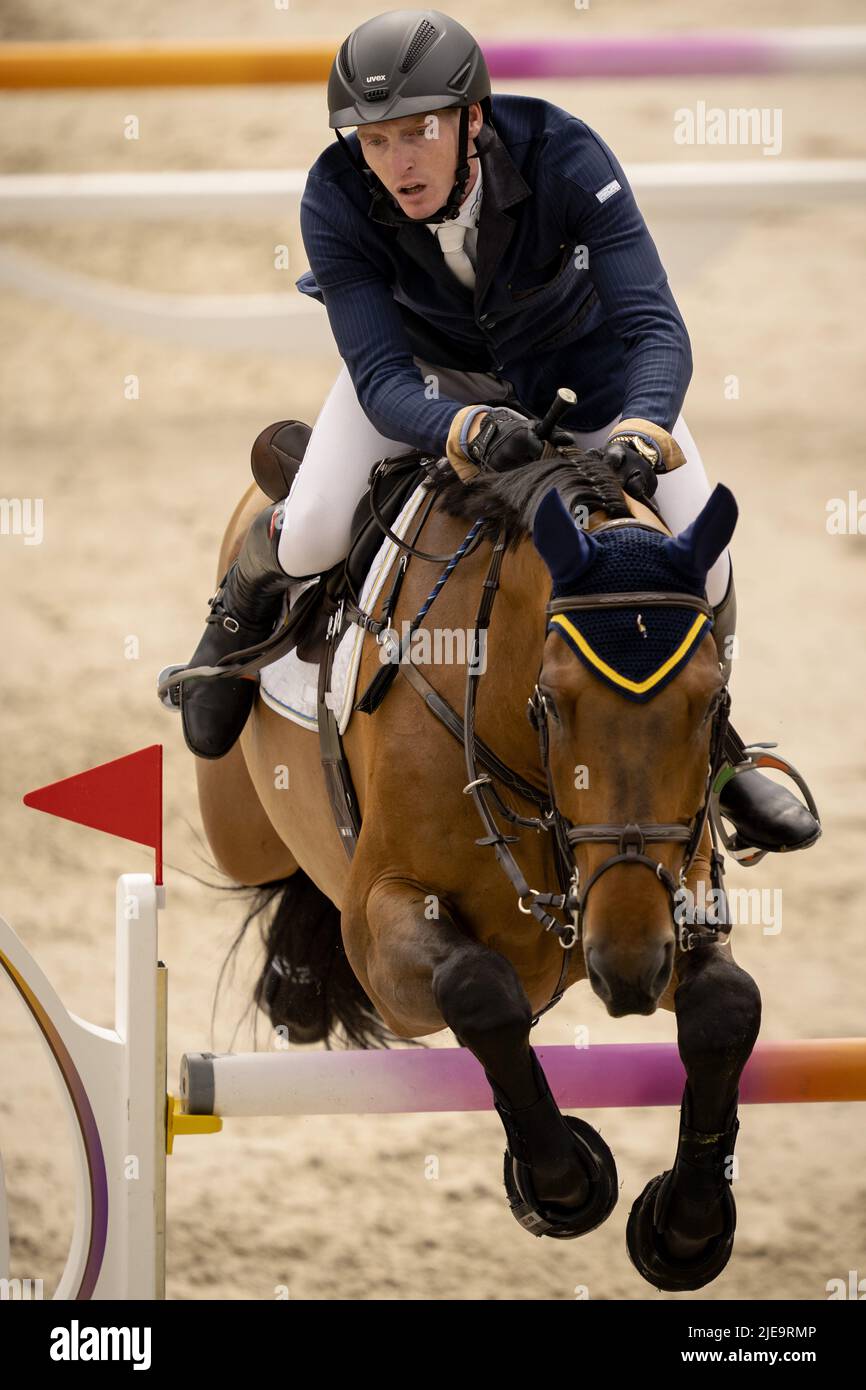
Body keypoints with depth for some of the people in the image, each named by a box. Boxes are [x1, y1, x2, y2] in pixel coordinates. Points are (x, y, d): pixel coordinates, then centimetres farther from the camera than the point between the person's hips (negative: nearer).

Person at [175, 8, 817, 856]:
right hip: (425, 361, 0)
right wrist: (466, 429, -55)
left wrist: (642, 429, -58)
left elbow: (656, 329, -37)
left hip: (577, 351, 0)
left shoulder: (563, 158, -36)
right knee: (313, 536, -21)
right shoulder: (336, 203, -32)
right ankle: (244, 611, 19)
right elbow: (382, 379, -33)